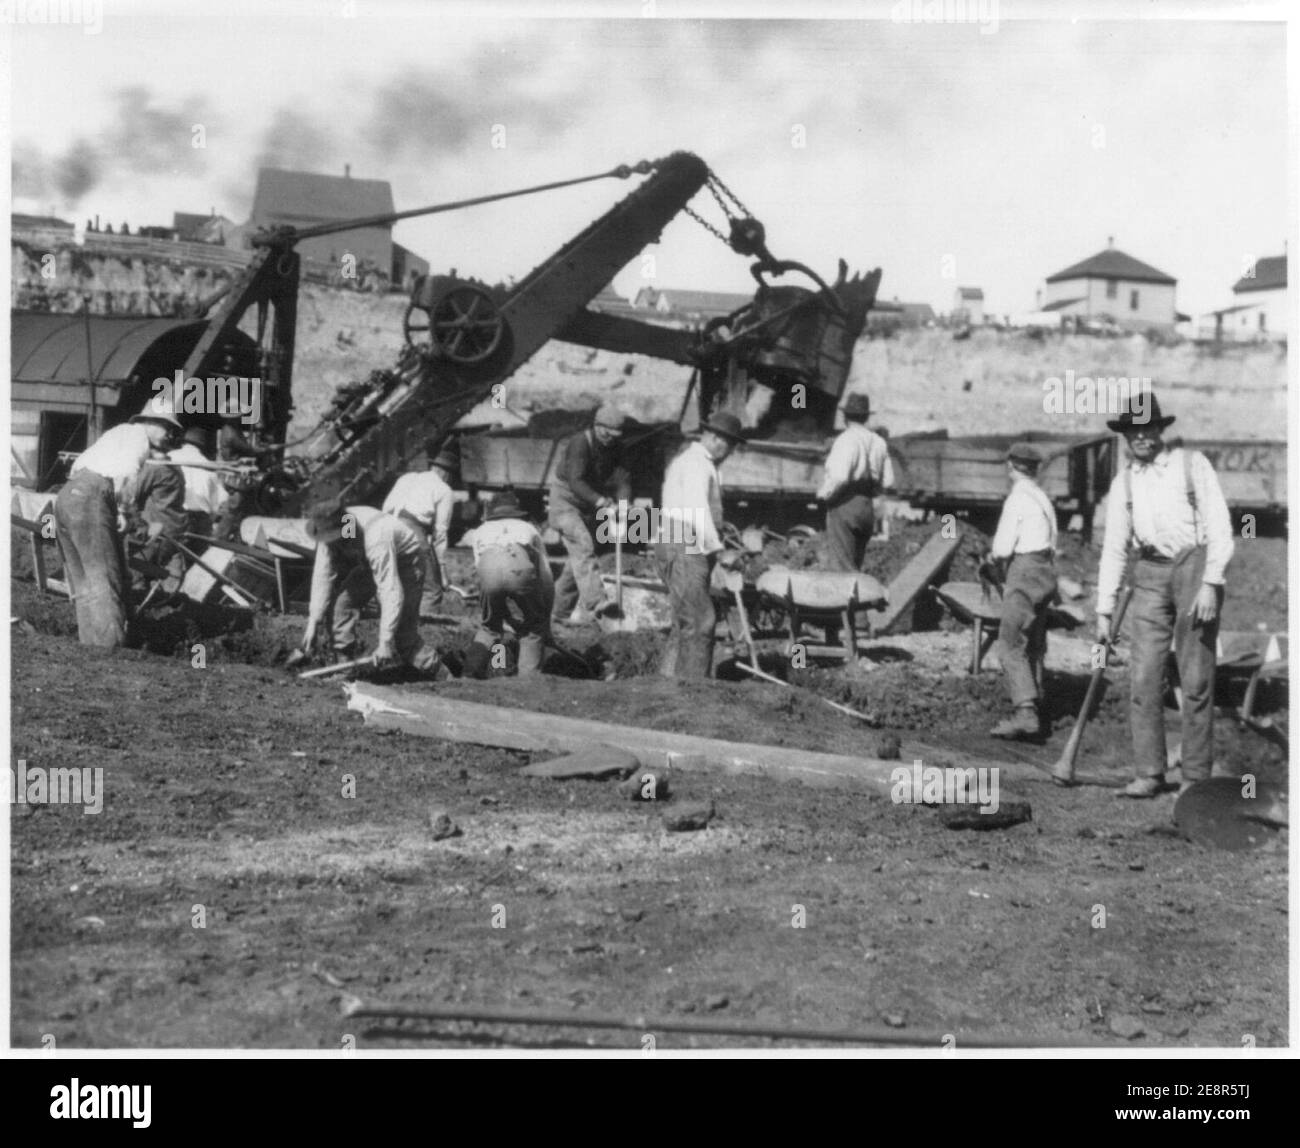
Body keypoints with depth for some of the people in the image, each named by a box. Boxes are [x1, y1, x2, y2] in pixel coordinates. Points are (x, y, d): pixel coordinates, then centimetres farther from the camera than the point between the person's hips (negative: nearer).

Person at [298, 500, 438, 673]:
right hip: (368, 563, 7)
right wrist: (313, 623, -19)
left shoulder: (376, 540, -42)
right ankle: (342, 664, -2)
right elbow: (322, 576, -15)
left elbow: (391, 592, -43)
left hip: (404, 560, -6)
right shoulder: (330, 532, -22)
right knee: (343, 603, -10)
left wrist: (385, 642, -43)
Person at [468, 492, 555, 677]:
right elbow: (547, 578, 35)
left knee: (490, 626, 25)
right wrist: (546, 619, 42)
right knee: (534, 627, 18)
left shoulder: (481, 531, 40)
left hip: (488, 569, 1)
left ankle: (472, 672, 11)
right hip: (520, 567, -1)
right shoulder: (528, 528, 38)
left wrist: (509, 618, 41)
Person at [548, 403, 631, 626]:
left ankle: (561, 612, 19)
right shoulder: (579, 443, -20)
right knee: (583, 546, -26)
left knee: (578, 557, 9)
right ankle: (593, 603, -42)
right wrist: (600, 501, -42)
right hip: (566, 501, -8)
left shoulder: (612, 448, 4)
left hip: (588, 508, 8)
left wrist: (623, 501, -23)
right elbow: (575, 481, -30)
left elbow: (620, 476, -3)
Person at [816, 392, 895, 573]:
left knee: (841, 567, -7)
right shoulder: (878, 442, 9)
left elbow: (839, 476, -24)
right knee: (858, 565, 15)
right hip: (867, 507, 8)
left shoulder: (846, 440, -13)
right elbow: (887, 481, 11)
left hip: (844, 506, -8)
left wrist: (823, 493, -8)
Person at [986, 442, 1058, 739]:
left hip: (1025, 571, -9)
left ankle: (1025, 712, -20)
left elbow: (1003, 547, -15)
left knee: (1011, 644, -10)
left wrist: (995, 556, 7)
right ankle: (1034, 708, 19)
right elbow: (1051, 543, 16)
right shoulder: (1044, 498, 14)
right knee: (1034, 645, 14)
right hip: (1047, 570, 9)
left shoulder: (1018, 498, -12)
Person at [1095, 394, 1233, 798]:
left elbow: (1219, 527, -5)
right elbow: (1113, 548, 13)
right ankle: (1148, 774, 3)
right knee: (1143, 676, -3)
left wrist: (1210, 584, -14)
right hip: (1150, 575, 4)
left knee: (1196, 678, -2)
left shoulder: (1192, 465, -1)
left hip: (1195, 567, -4)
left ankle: (1196, 776, 5)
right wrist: (1104, 610, 10)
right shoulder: (1123, 482, 10)